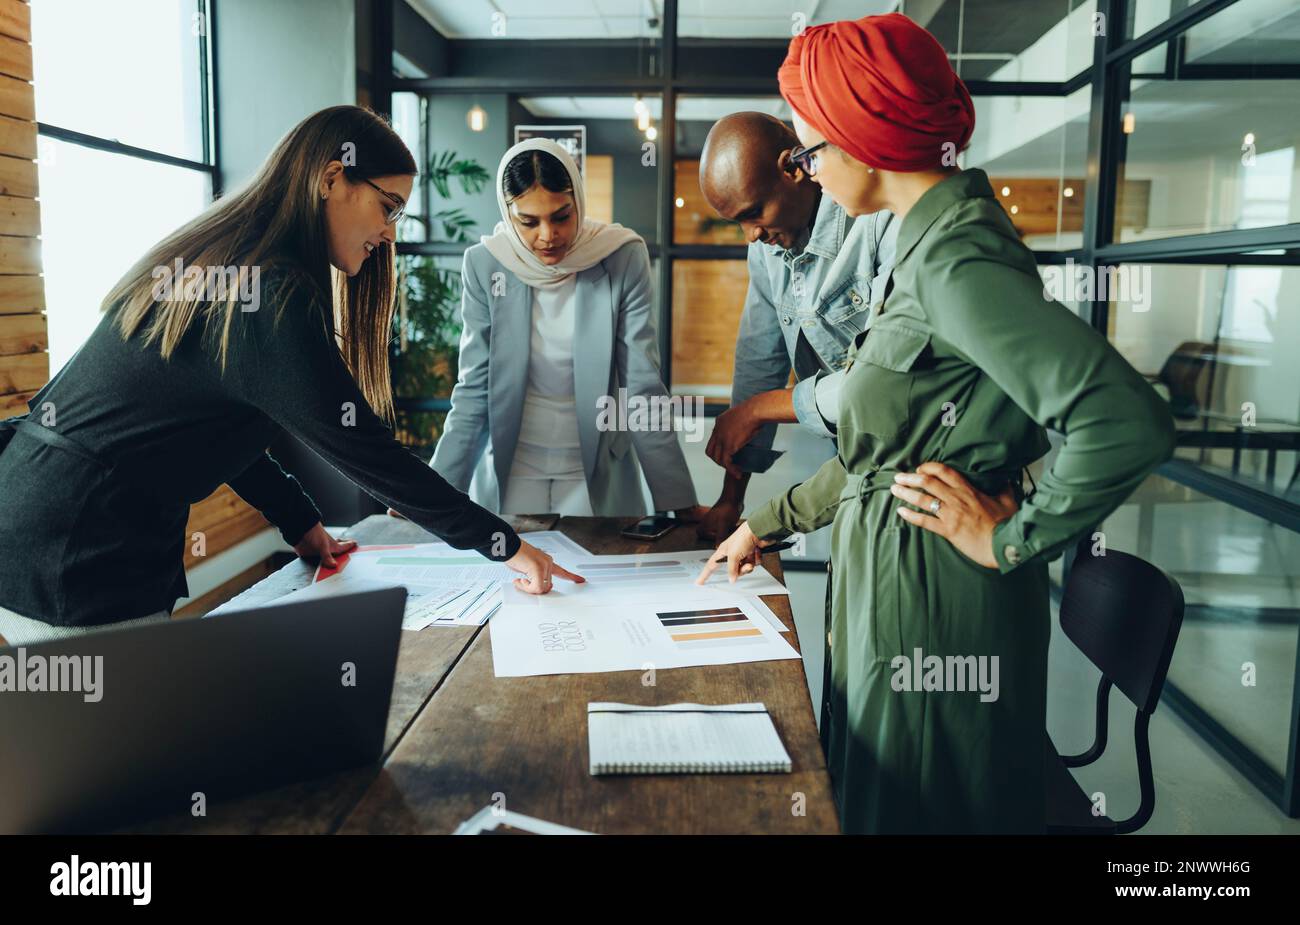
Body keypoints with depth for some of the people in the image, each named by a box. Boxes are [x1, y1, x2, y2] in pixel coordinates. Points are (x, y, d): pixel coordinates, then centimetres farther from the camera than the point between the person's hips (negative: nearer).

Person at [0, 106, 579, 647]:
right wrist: (505, 545, -12)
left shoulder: (218, 265, 9)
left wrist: (299, 522, 13)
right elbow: (364, 452, -20)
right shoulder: (269, 296, -21)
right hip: (77, 568, -10)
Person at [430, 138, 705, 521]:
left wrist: (680, 501, -17)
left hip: (599, 477, 0)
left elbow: (643, 389, -13)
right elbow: (473, 390, -7)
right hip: (508, 475, 1)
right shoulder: (485, 265, -11)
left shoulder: (623, 259, -13)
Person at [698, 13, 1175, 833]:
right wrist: (771, 523, 20)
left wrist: (1011, 541, -18)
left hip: (935, 597, -9)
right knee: (868, 791, 23)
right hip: (893, 577, 9)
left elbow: (1130, 423, -32)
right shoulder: (934, 242, 9)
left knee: (912, 805, 9)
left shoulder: (957, 257, -21)